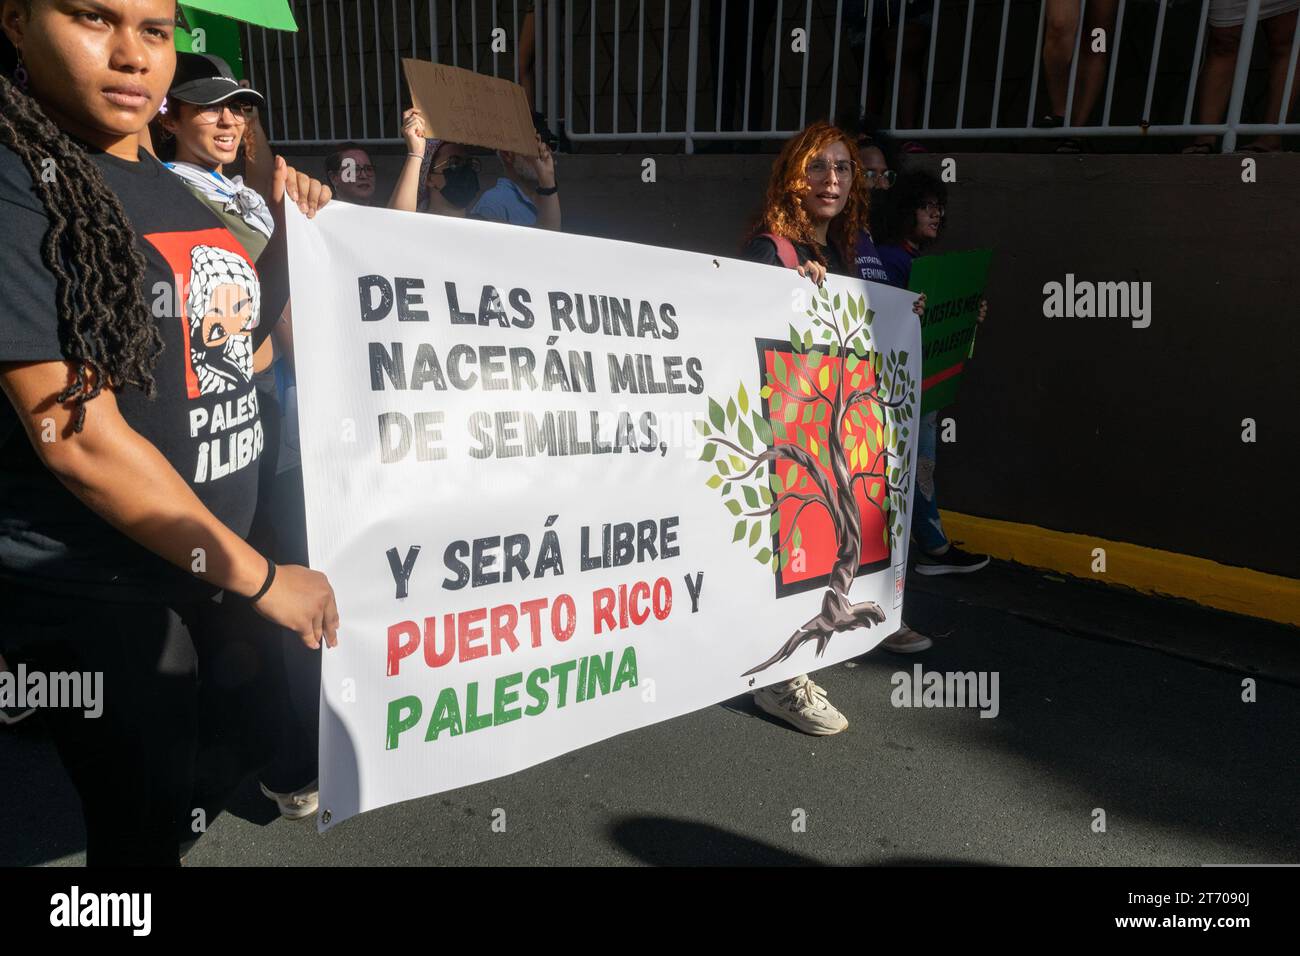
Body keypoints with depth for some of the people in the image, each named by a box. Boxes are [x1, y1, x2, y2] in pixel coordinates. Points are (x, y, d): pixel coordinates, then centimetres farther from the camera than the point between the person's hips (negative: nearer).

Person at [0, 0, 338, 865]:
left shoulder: (179, 190, 6)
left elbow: (238, 341, 18)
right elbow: (80, 438, -23)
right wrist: (260, 578, -19)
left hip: (211, 563, 7)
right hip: (96, 596, -7)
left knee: (206, 776, 25)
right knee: (143, 826, 10)